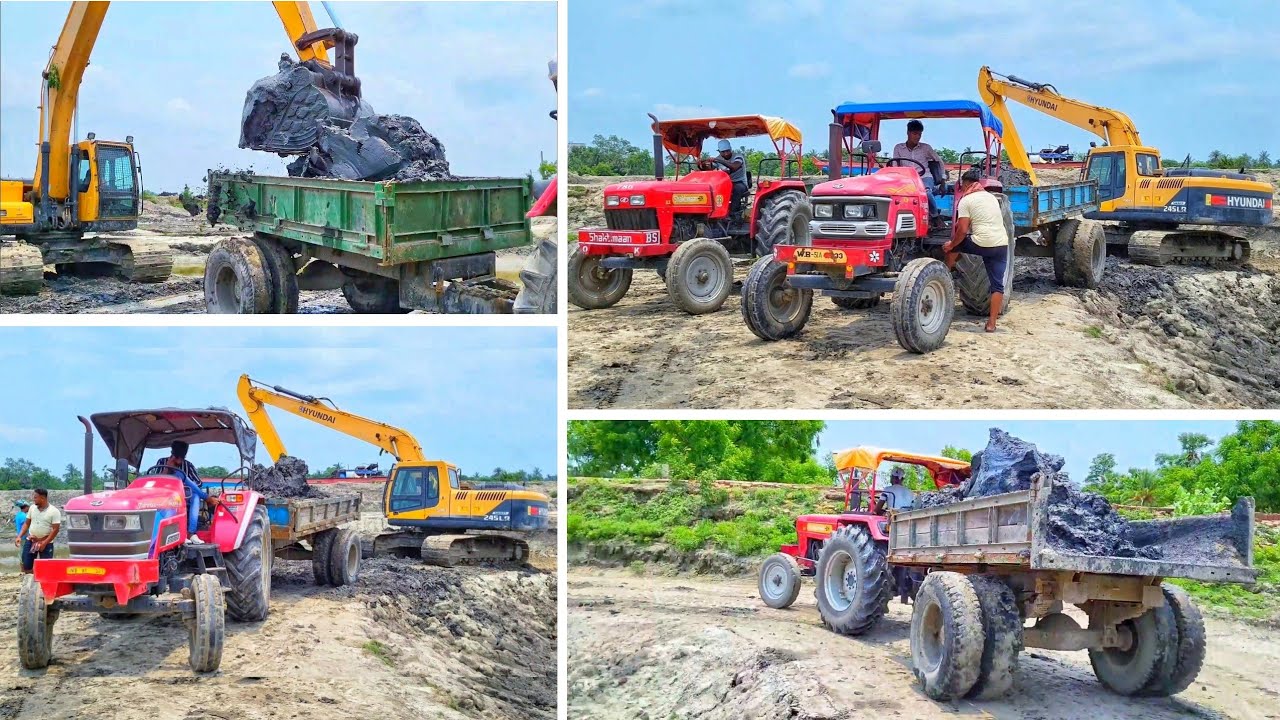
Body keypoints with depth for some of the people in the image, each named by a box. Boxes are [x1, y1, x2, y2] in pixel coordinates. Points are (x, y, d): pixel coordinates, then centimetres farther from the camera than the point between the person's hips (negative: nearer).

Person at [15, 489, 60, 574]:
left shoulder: (54, 511, -12)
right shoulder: (32, 508, 5)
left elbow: (55, 529, -15)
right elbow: (26, 524, 12)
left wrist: (44, 543, -19)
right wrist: (19, 536, -2)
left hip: (46, 543, -5)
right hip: (30, 541, 5)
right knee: (26, 566, 3)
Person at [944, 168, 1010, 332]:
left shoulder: (966, 200, -2)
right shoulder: (991, 197, 19)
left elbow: (962, 230, -7)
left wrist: (951, 245, 8)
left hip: (982, 244, -5)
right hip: (1002, 245, 5)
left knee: (953, 244, 23)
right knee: (997, 285, 6)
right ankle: (992, 323, 4)